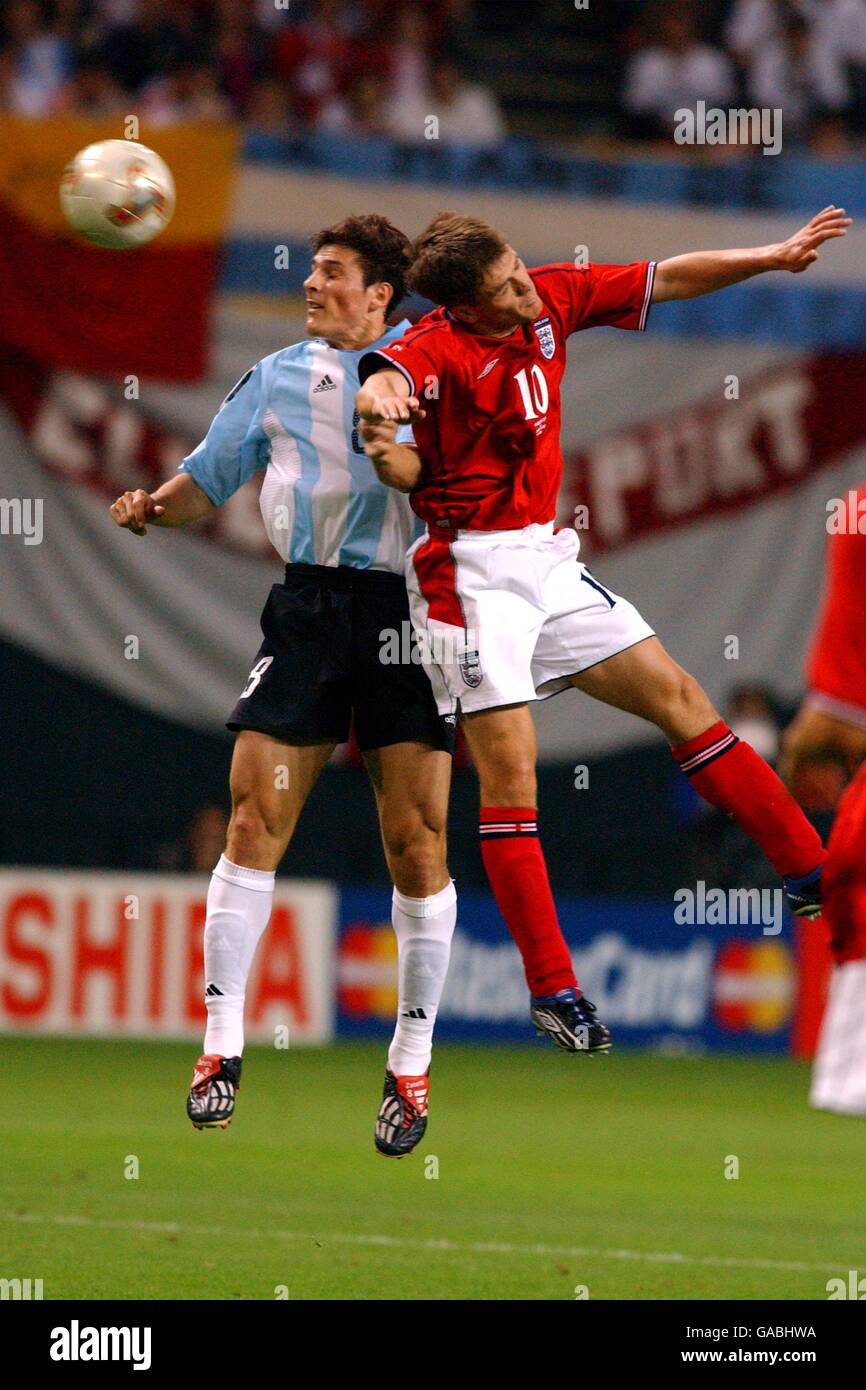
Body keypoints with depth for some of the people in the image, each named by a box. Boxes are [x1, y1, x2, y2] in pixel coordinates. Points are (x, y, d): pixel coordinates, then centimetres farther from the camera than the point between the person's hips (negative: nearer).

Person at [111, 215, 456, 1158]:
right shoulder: (278, 378, 15)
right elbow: (208, 478, 20)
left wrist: (416, 465, -18)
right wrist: (154, 507, -1)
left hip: (408, 610, -2)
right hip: (307, 609, 2)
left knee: (417, 842, -5)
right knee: (254, 823, -7)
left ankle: (411, 1068, 6)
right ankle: (222, 1047, 1)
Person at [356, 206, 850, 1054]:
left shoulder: (550, 300, 0)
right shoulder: (441, 348, -20)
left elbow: (666, 280, 11)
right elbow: (394, 377, -42)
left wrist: (775, 257, 10)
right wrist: (378, 393, -65)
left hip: (547, 558, 7)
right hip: (471, 574, -7)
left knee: (679, 699, 9)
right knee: (509, 770, -10)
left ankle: (812, 873, 17)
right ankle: (552, 992, -6)